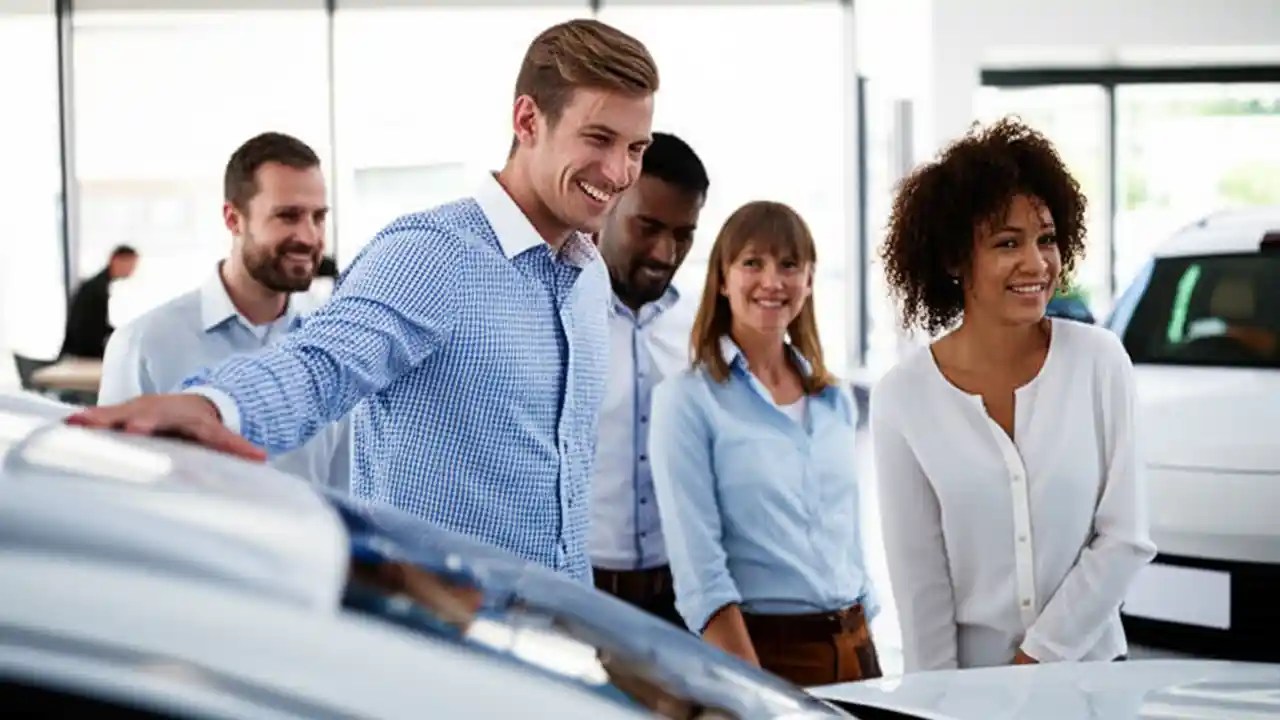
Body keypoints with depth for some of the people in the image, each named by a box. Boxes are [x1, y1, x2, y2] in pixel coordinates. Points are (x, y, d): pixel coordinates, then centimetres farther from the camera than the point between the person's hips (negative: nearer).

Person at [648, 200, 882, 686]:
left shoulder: (836, 402, 10)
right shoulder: (687, 399, -7)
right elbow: (700, 572, -14)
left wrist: (861, 649, 12)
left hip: (851, 649, 5)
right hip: (751, 650, -5)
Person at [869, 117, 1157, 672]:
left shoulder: (1099, 361, -7)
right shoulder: (902, 397, -9)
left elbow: (1125, 540, -8)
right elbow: (918, 578, -8)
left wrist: (1037, 655, -12)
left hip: (1091, 670, 1)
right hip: (968, 682, -1)